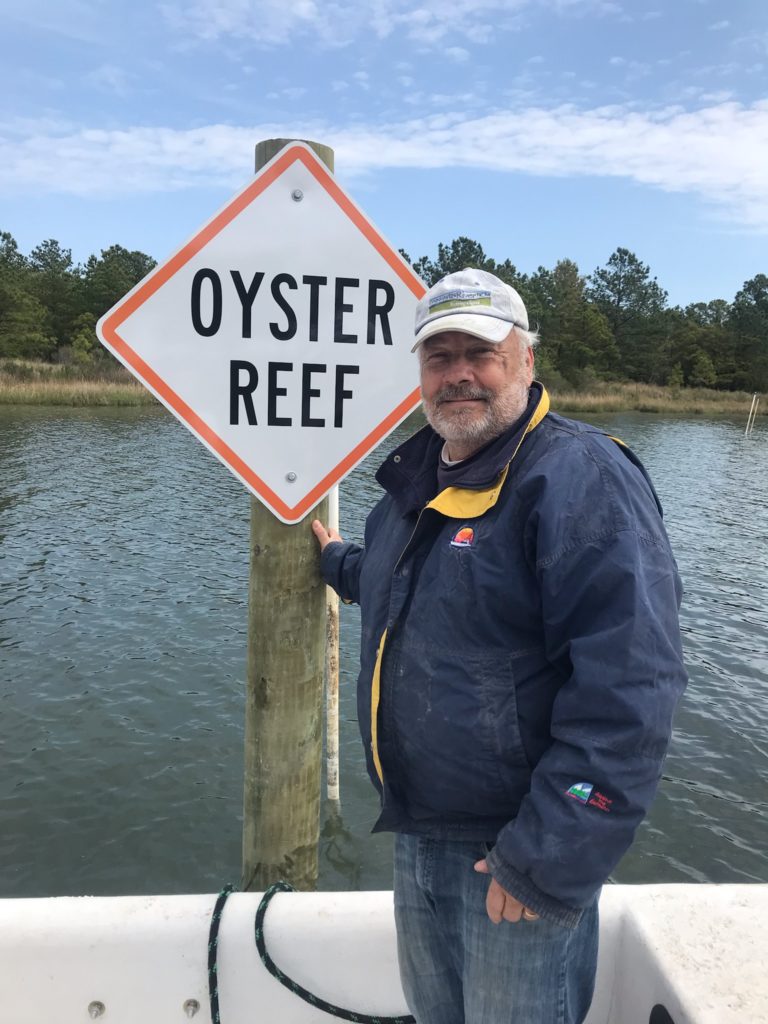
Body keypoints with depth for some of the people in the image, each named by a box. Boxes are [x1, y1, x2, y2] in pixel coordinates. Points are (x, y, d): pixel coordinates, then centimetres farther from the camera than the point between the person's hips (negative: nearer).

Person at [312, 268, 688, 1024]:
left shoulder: (580, 478, -21)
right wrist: (336, 562, 35)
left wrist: (551, 858, -25)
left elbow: (628, 690, -27)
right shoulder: (417, 477, 6)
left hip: (520, 850, -8)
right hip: (418, 832, 8)